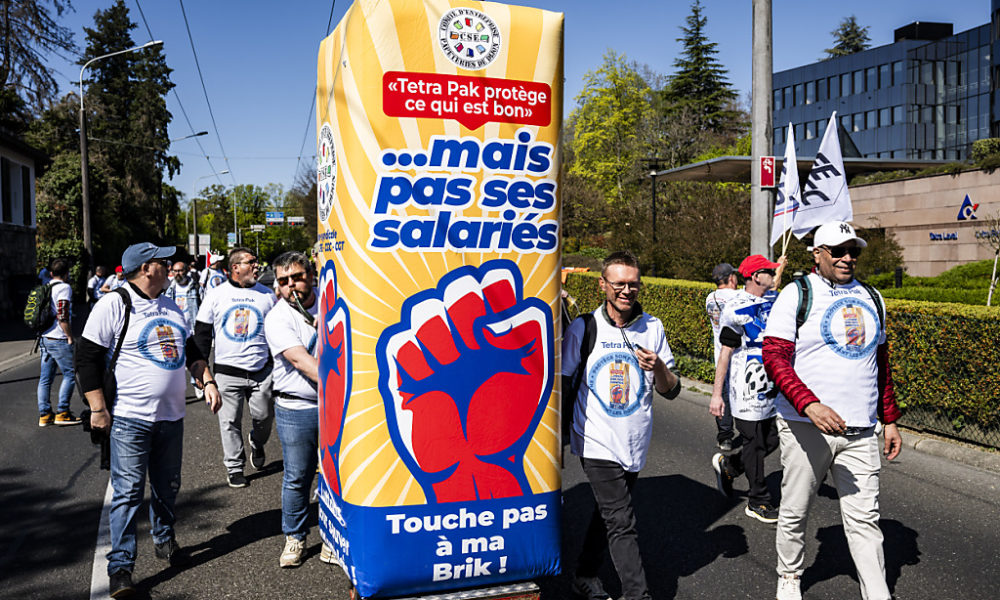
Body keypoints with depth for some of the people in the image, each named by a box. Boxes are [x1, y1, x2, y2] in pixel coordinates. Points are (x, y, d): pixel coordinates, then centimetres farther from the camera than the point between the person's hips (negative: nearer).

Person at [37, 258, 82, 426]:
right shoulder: (64, 288, -11)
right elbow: (62, 316, -19)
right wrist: (70, 337, -12)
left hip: (44, 338, 8)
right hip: (59, 340, -8)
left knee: (45, 378, 9)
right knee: (70, 374, 1)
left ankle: (44, 415, 13)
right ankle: (62, 413, 1)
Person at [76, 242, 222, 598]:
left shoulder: (171, 308, 14)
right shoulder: (114, 305, -9)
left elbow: (190, 351, 24)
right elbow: (87, 358, -10)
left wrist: (208, 382, 12)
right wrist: (98, 409, -12)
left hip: (171, 416, 7)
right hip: (130, 419, -6)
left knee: (167, 487, 15)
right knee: (128, 491, -4)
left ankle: (164, 541, 34)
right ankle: (120, 567, 4)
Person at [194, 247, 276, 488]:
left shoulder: (266, 295, 6)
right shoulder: (216, 294, 2)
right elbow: (202, 332, 7)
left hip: (261, 370, 1)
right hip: (228, 371, -1)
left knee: (264, 417, 6)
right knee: (230, 422, 3)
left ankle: (257, 444, 38)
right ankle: (234, 467, 18)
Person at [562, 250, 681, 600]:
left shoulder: (652, 328, 2)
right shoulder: (583, 328, -5)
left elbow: (671, 391, 4)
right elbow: (562, 382, 5)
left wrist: (658, 368, -17)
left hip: (634, 443, 4)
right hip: (598, 442, -4)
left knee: (608, 513, 18)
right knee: (621, 523, -8)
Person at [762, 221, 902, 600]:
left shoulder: (872, 298, 14)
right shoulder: (797, 294, -4)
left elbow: (881, 363, 21)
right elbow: (774, 357, -13)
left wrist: (890, 420, 18)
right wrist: (809, 404, -26)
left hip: (860, 431, 4)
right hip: (805, 427, -3)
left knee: (864, 519, 5)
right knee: (794, 512, 9)